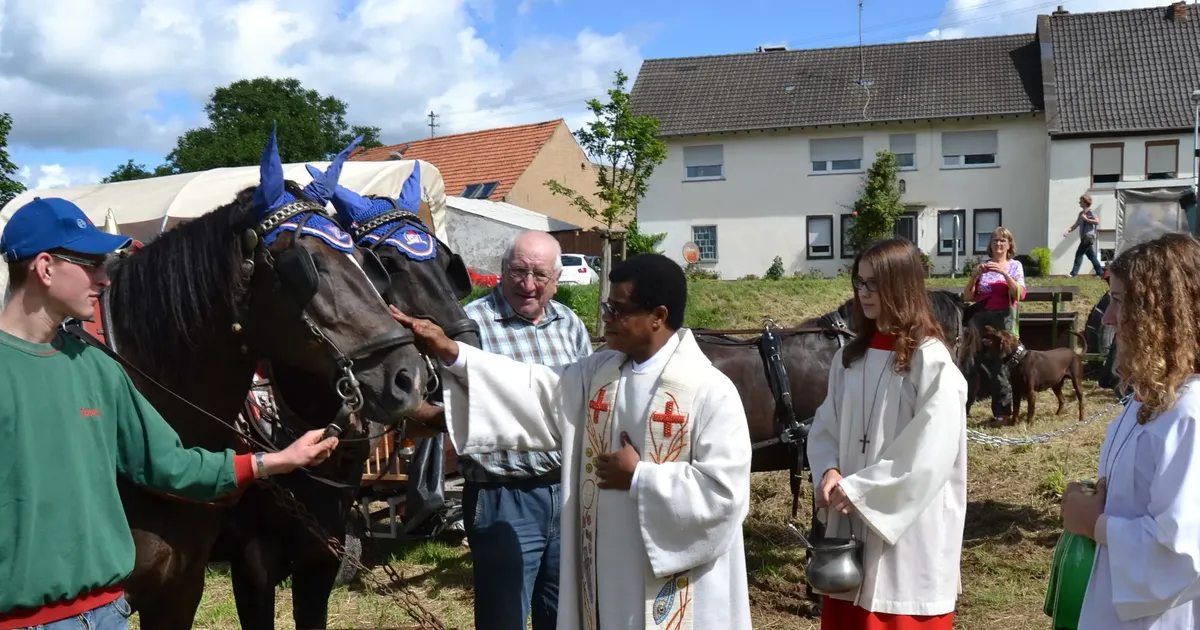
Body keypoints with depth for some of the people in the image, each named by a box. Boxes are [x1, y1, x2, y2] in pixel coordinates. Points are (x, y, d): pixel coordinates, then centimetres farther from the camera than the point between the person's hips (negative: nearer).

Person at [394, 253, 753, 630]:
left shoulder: (710, 392, -15)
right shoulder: (598, 373, 5)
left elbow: (724, 490, -20)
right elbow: (533, 389, 2)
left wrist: (640, 477, -16)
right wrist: (451, 354, -6)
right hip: (604, 567, 6)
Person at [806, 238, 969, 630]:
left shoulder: (931, 362, -13)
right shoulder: (851, 355, 7)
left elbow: (929, 456, -18)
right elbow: (825, 426, 9)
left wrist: (858, 490, -17)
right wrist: (829, 473, -10)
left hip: (908, 529, -6)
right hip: (851, 521, 6)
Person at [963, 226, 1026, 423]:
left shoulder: (1015, 266, 5)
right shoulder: (982, 266, 10)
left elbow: (1020, 295, -8)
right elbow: (968, 297, 7)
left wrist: (1004, 273, -18)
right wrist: (974, 276, -9)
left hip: (1003, 318, -2)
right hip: (980, 317, 2)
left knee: (999, 364, -3)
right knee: (973, 361, -2)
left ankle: (1003, 411, 4)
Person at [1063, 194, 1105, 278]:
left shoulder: (1090, 212, -8)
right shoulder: (1081, 213, 16)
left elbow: (1097, 222, -19)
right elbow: (1076, 225, 17)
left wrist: (1086, 219, -17)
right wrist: (1068, 231, 5)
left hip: (1089, 237, -9)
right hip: (1084, 238, 9)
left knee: (1079, 254, -10)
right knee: (1091, 256, 12)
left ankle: (1074, 274, -10)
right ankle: (1100, 272, 19)